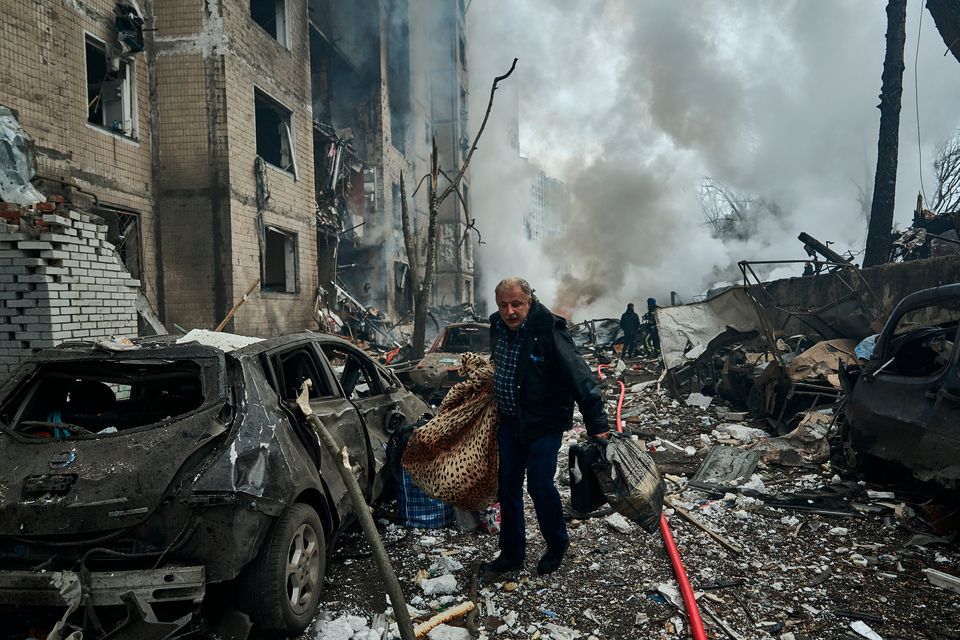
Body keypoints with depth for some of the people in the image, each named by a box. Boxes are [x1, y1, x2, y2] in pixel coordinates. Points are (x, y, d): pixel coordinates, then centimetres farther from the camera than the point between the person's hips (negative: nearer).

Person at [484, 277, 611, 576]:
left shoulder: (549, 333, -23)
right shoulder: (498, 327, -2)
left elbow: (580, 377, -23)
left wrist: (597, 424, -25)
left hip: (544, 424, -6)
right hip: (509, 422, 7)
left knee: (539, 486, -3)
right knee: (509, 487, 11)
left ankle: (557, 546, 25)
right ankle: (511, 554, 27)